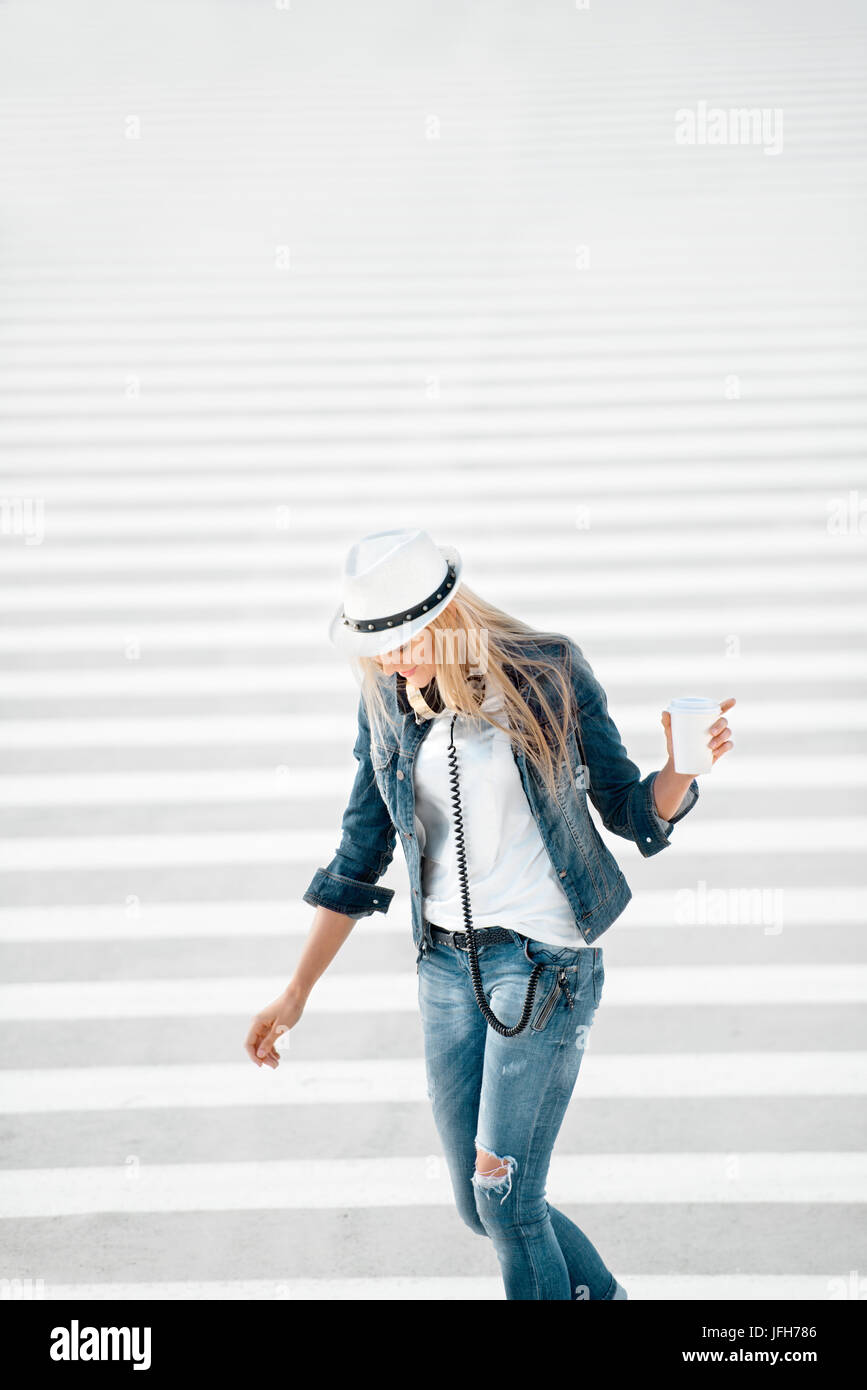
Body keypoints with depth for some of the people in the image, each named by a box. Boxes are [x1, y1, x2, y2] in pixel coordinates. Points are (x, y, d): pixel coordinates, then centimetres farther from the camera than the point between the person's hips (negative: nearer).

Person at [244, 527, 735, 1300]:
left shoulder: (548, 672, -8)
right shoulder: (386, 701, 2)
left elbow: (631, 813, -1)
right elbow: (359, 858, 9)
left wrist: (682, 771, -23)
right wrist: (297, 994, 6)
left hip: (548, 957, -5)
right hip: (448, 963, 5)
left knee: (504, 1193, -8)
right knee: (480, 1207, 9)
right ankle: (599, 1294, 34)